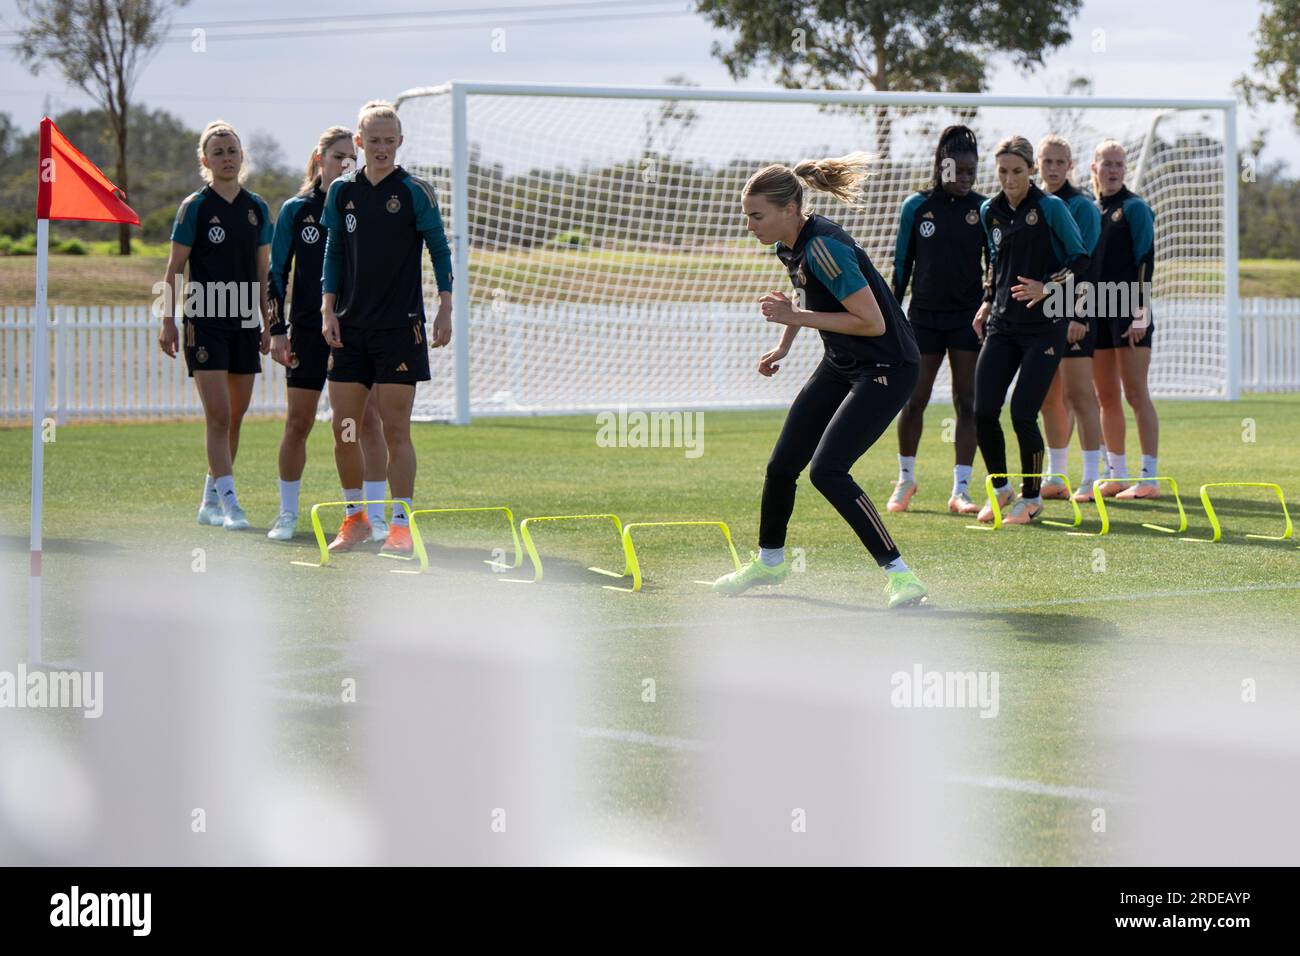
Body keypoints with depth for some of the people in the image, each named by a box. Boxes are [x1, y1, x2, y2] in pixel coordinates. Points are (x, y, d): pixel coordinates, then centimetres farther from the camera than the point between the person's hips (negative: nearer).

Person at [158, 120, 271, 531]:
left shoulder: (257, 208, 9)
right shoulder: (195, 207, -4)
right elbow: (174, 268, -2)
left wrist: (267, 323, 13)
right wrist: (169, 322, -6)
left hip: (244, 323, 5)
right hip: (204, 322, -5)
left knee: (234, 418, 8)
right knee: (218, 416, -12)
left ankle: (210, 501, 19)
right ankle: (229, 504, -14)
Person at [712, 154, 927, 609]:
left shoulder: (824, 249, -27)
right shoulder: (789, 245, 1)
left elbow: (873, 322, -27)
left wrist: (796, 316, -23)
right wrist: (783, 345, 16)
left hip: (886, 369, -9)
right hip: (841, 365, 9)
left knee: (827, 470, -21)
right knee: (782, 465, 11)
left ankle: (899, 574, -14)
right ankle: (769, 562, 35)